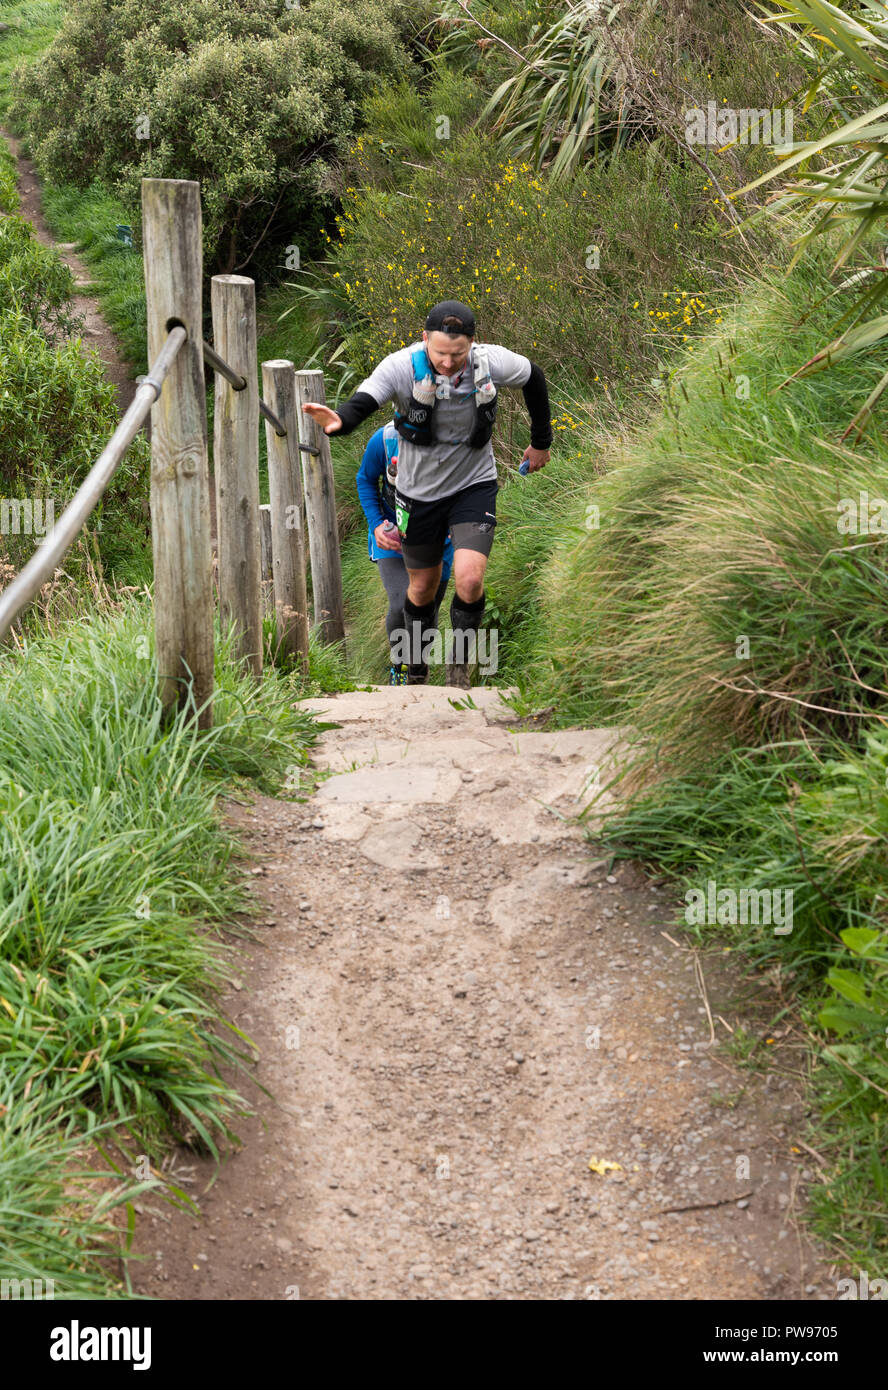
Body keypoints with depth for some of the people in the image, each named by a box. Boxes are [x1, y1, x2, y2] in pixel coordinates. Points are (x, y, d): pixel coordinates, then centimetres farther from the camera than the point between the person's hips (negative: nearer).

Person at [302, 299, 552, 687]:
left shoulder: (492, 362, -17)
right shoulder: (402, 367, -23)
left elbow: (533, 377, 4)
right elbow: (362, 401, -38)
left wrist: (541, 443, 14)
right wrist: (338, 420, -62)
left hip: (473, 486, 0)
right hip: (420, 492, 0)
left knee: (469, 578, -19)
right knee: (423, 587, 14)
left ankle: (459, 666, 5)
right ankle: (417, 670, 39)